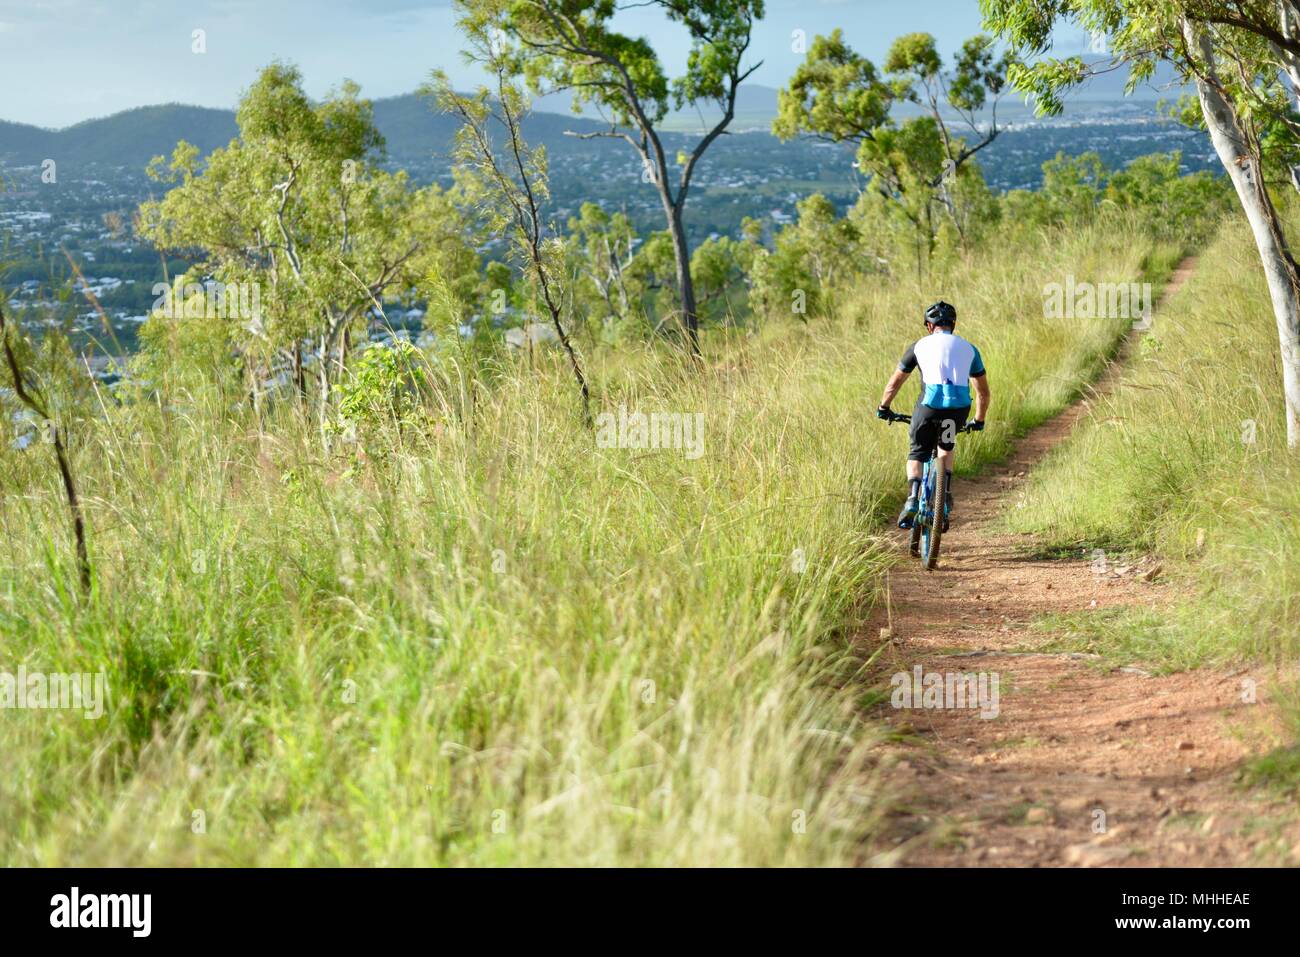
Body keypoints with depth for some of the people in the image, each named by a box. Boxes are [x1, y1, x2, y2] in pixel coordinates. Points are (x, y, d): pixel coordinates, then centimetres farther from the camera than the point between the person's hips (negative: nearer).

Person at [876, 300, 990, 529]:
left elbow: (894, 383, 24)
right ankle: (945, 499, 17)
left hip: (930, 405, -2)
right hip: (960, 407, 2)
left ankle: (912, 499, -6)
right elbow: (983, 392, 26)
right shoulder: (968, 348, 22)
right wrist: (979, 420, 41)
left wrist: (883, 408, 39)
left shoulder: (920, 345, 17)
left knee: (917, 453, 17)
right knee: (947, 446, 31)